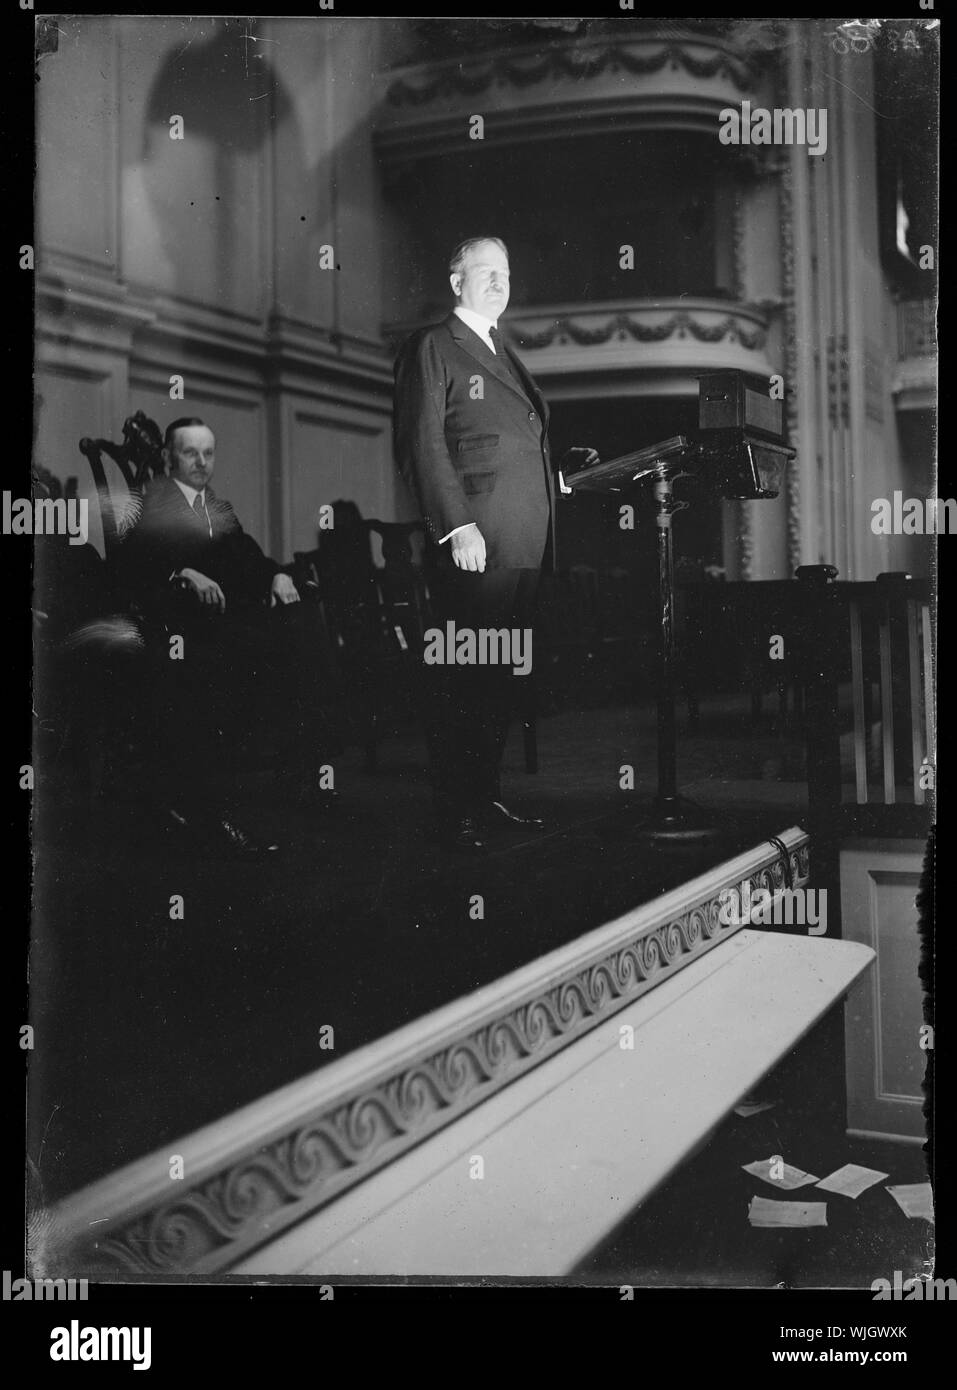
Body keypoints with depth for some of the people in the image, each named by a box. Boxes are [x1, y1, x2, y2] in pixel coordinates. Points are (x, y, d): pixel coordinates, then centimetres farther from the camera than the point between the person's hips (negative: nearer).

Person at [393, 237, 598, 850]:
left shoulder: (504, 353, 25)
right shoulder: (432, 347, 0)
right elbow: (422, 443, -9)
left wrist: (570, 461, 13)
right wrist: (456, 526, -17)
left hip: (526, 545, 8)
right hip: (476, 541, -8)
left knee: (501, 678, 11)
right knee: (463, 678, -5)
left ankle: (488, 799, 19)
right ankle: (456, 814, 2)